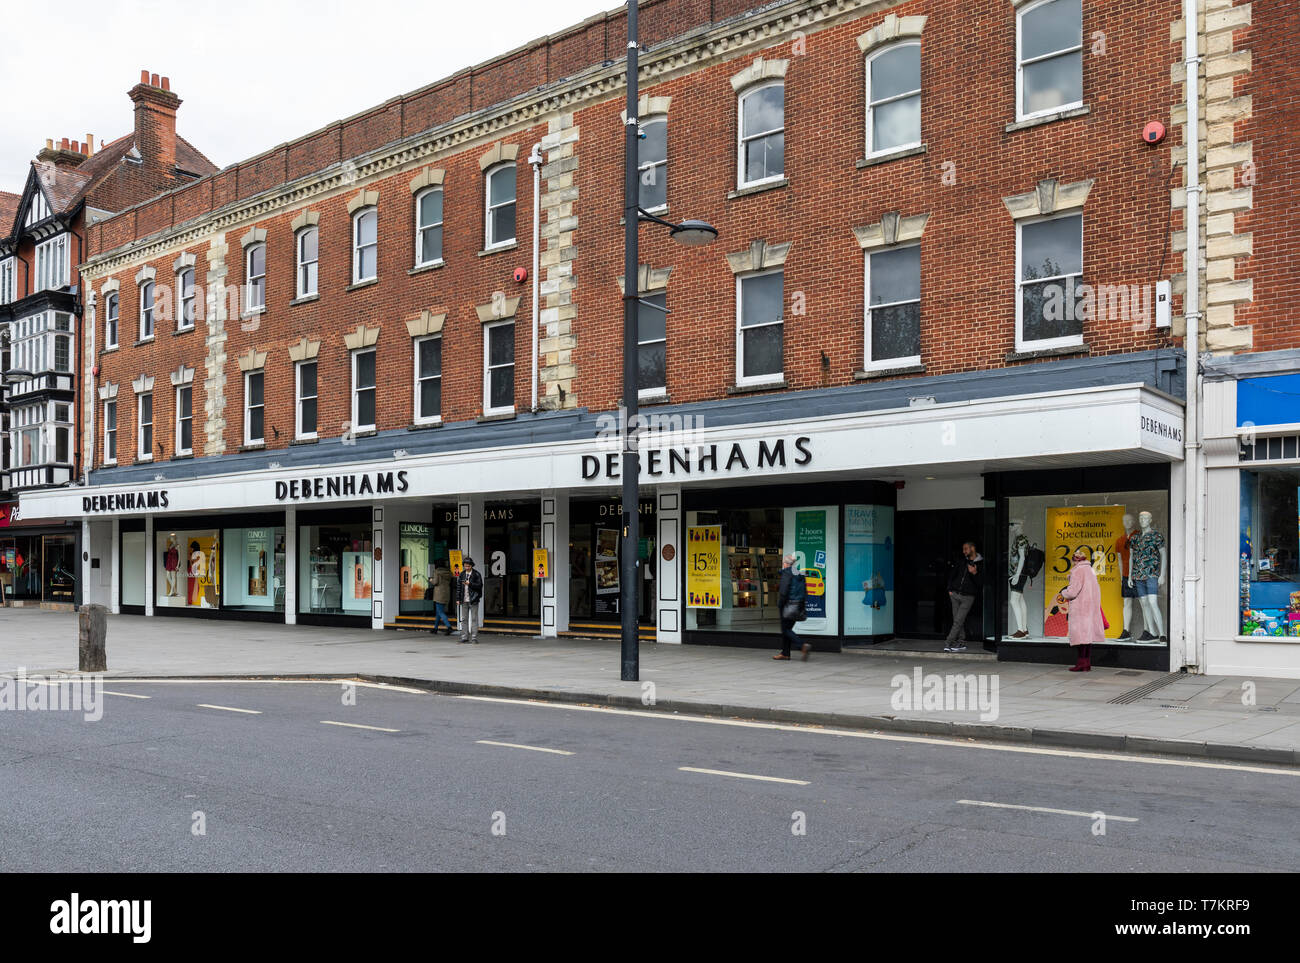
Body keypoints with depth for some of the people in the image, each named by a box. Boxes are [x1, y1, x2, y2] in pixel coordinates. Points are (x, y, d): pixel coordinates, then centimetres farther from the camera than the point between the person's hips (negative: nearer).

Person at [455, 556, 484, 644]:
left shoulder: (476, 574, -2)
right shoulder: (461, 574, 11)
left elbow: (479, 586, -6)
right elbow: (458, 587, 13)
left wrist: (470, 583, -18)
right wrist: (458, 599, 9)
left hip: (473, 600, -4)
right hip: (464, 600, 5)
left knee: (474, 619, -4)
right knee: (464, 619, 7)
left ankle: (474, 638, -2)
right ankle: (464, 637, 12)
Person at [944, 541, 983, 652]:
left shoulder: (981, 564, -5)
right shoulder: (961, 561, 10)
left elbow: (981, 583, -9)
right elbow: (952, 575, 19)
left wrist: (975, 573, -25)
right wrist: (950, 589, 10)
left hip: (968, 597, -5)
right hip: (955, 594, 5)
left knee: (958, 621, -10)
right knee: (958, 621, 6)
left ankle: (947, 643, -9)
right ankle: (961, 642, 14)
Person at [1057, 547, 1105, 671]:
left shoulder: (1077, 571, -10)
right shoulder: (1090, 570, 15)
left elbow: (1073, 591, -15)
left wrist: (1062, 594, 5)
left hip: (1080, 607, -8)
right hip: (1091, 606, 8)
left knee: (1081, 634, -6)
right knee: (1089, 632, 8)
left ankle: (1082, 663, -7)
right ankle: (1087, 664, 9)